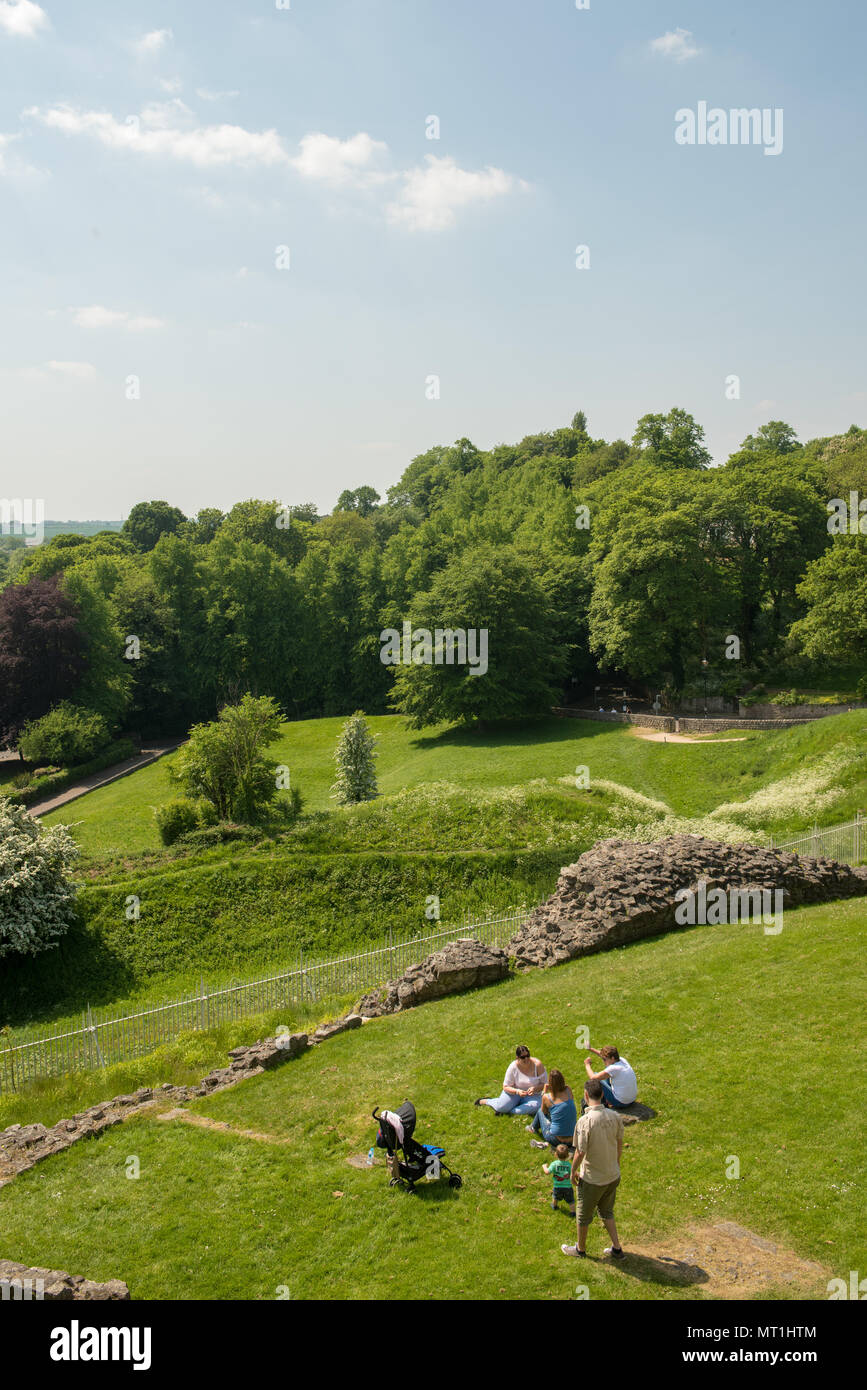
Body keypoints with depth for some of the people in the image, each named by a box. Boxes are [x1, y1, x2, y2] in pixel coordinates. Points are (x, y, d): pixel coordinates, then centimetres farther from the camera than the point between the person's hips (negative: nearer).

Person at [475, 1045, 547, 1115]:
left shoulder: (537, 1065, -17)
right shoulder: (513, 1067, -16)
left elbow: (544, 1084, -9)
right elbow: (506, 1087, -11)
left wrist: (535, 1088, -30)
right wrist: (517, 1091, -30)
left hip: (532, 1095, 1)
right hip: (515, 1091, -1)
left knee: (536, 1106, -33)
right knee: (501, 1107, -25)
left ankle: (510, 1111, -21)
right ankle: (484, 1101, 8)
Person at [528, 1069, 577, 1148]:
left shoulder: (547, 1097, -12)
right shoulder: (568, 1091, -6)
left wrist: (544, 1092, 10)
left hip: (556, 1140, -3)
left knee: (540, 1111, 23)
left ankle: (534, 1127, 48)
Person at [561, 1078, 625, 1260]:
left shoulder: (585, 1121, -28)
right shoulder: (615, 1116, -11)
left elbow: (580, 1152, -22)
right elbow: (620, 1143, 3)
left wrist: (573, 1171, -4)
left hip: (592, 1179, -5)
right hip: (613, 1175, 5)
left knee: (584, 1215, 18)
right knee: (607, 1212, 27)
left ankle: (581, 1249, 37)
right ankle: (617, 1249, 30)